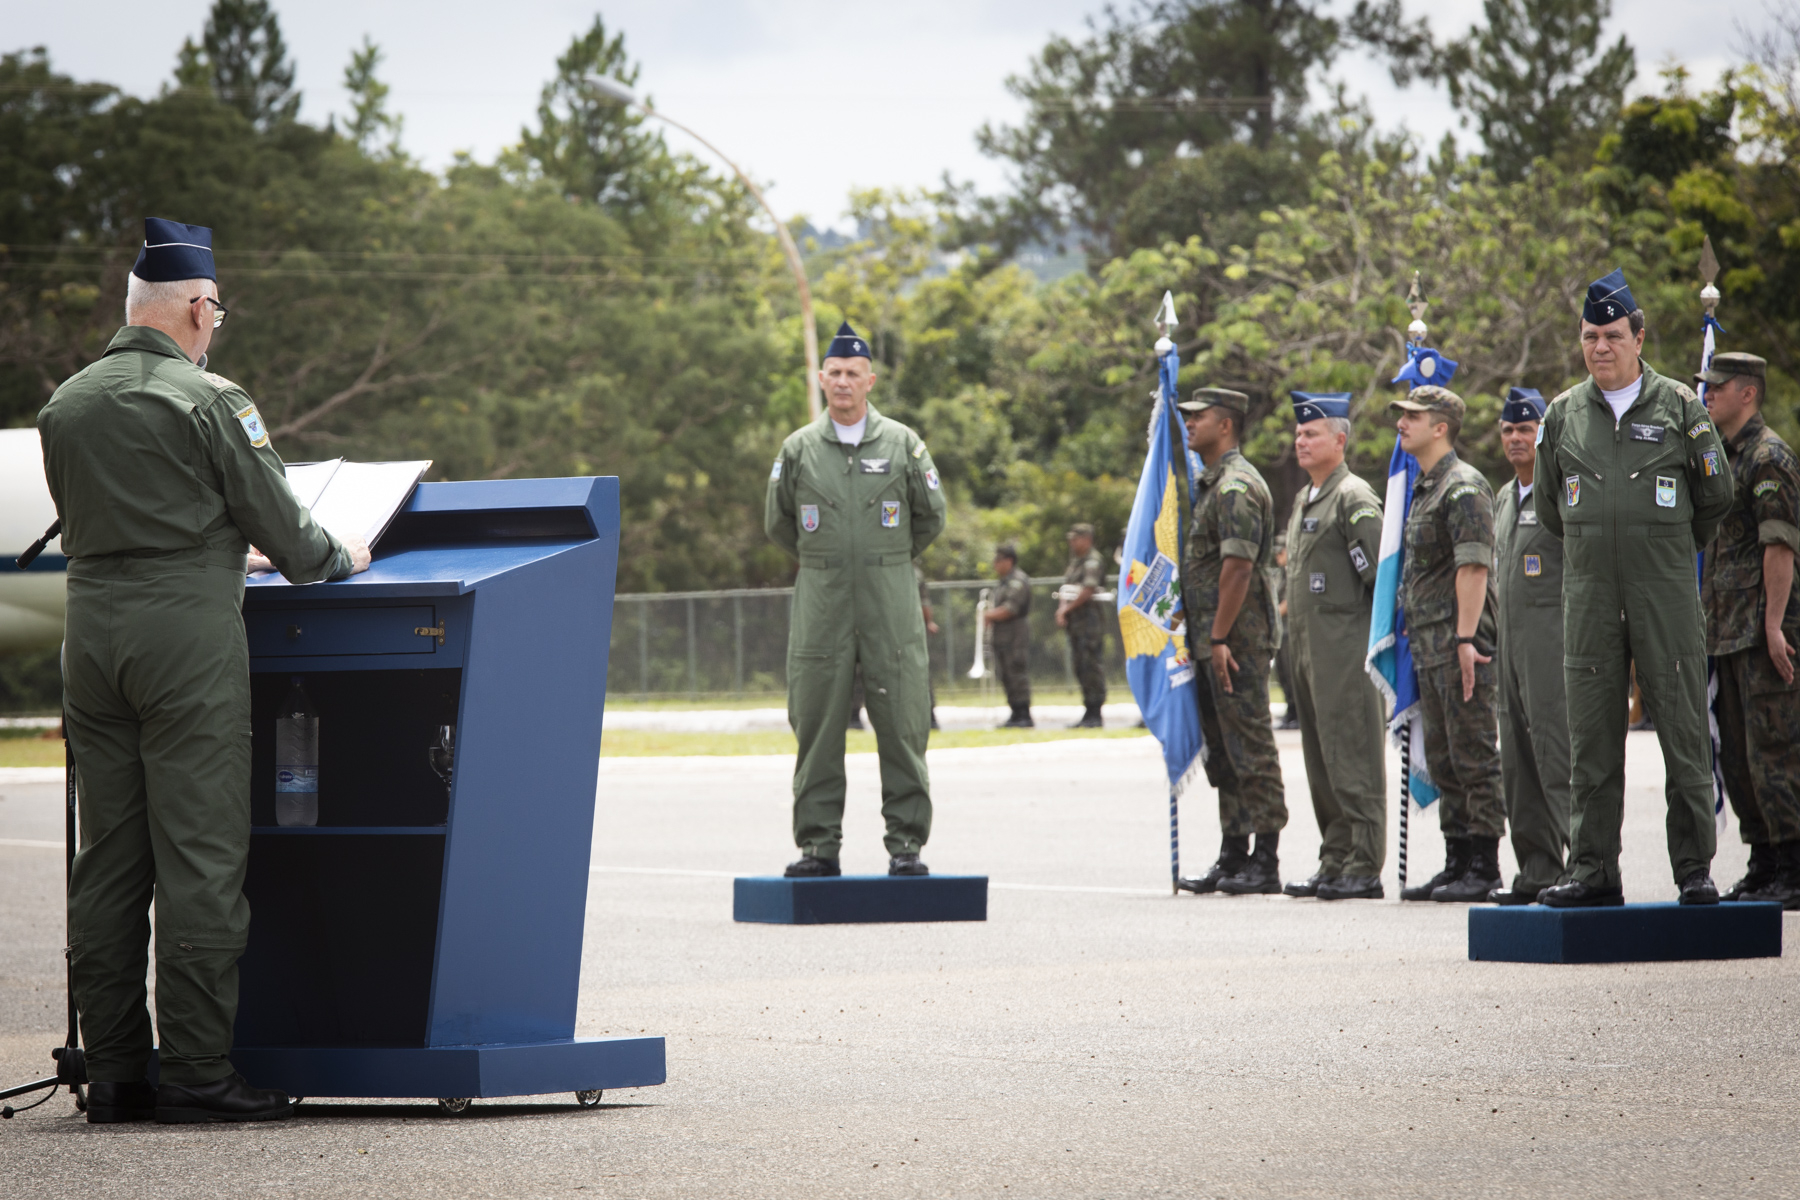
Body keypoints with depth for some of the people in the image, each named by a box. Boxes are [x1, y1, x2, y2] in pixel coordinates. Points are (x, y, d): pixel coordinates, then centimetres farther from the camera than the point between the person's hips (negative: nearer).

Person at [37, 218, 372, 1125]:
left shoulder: (66, 405, 11)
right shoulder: (207, 398, -8)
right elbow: (274, 520, -4)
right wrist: (336, 559, 17)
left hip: (91, 624, 6)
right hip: (187, 624, -6)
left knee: (107, 857, 8)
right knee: (199, 854, -5)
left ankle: (113, 1070, 9)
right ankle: (195, 1073, -6)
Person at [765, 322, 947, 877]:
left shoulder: (902, 444, 3)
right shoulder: (798, 448, 6)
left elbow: (930, 518, 13)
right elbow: (777, 522, 17)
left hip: (890, 601, -1)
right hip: (821, 602, 1)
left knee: (902, 726, -3)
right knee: (817, 725, 0)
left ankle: (906, 844, 2)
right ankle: (818, 845, 5)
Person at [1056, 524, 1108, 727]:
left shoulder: (1092, 562, -9)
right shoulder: (1075, 562, 20)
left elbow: (1087, 592, -18)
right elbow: (1066, 589, 19)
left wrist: (1066, 609, -11)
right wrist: (1062, 609, 0)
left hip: (1090, 619, -10)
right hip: (1075, 622, 10)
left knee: (1091, 666, -10)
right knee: (1081, 667, 10)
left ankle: (1095, 715, -10)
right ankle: (1088, 713, 15)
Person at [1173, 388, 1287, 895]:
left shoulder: (1237, 486, -14)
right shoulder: (1209, 483, 19)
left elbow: (1238, 567, -21)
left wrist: (1220, 638, -23)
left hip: (1237, 640, -11)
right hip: (1211, 638, 11)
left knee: (1250, 748, -8)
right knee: (1222, 753, 12)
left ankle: (1265, 864, -6)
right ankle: (1233, 858, 17)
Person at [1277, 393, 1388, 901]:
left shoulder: (1354, 497, -10)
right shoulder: (1304, 500, 19)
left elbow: (1380, 571, -14)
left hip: (1345, 646, -10)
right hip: (1307, 646, 10)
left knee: (1352, 757, -9)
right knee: (1321, 762, 10)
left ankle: (1364, 869, -9)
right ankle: (1335, 864, 15)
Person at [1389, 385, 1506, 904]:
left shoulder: (1464, 487, -11)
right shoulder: (1424, 489, 19)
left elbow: (1474, 567, -18)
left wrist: (1466, 638, -23)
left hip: (1461, 645, -10)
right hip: (1428, 645, 10)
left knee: (1473, 757, -7)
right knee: (1443, 759, 12)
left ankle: (1483, 866, -5)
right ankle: (1457, 862, 17)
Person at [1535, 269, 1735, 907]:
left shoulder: (1679, 406, 2)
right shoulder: (1563, 414, 9)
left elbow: (1716, 495, 10)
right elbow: (1548, 503, 21)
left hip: (1666, 591, -2)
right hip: (1590, 595, 2)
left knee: (1684, 733, -3)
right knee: (1591, 740, 2)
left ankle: (1696, 869, 2)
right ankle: (1593, 872, 5)